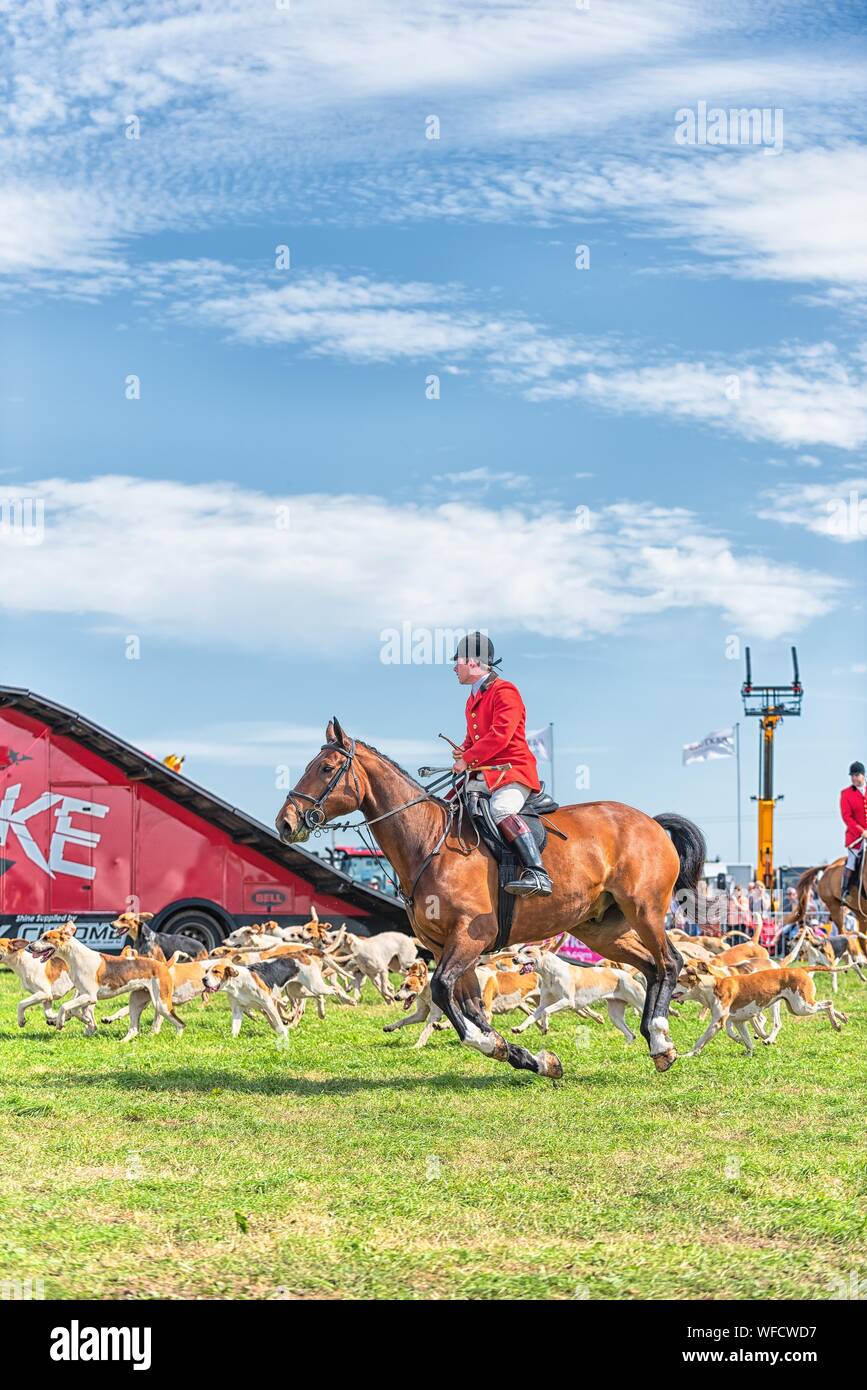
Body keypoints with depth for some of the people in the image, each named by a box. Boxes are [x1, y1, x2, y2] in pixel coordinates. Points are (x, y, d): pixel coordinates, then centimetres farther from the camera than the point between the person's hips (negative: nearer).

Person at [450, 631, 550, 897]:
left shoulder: (504, 691, -8)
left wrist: (467, 759, -17)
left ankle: (537, 874, -47)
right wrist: (463, 751, 10)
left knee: (501, 809, -36)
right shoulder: (473, 698, 22)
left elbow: (500, 735, -20)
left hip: (512, 770, -10)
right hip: (482, 775, 10)